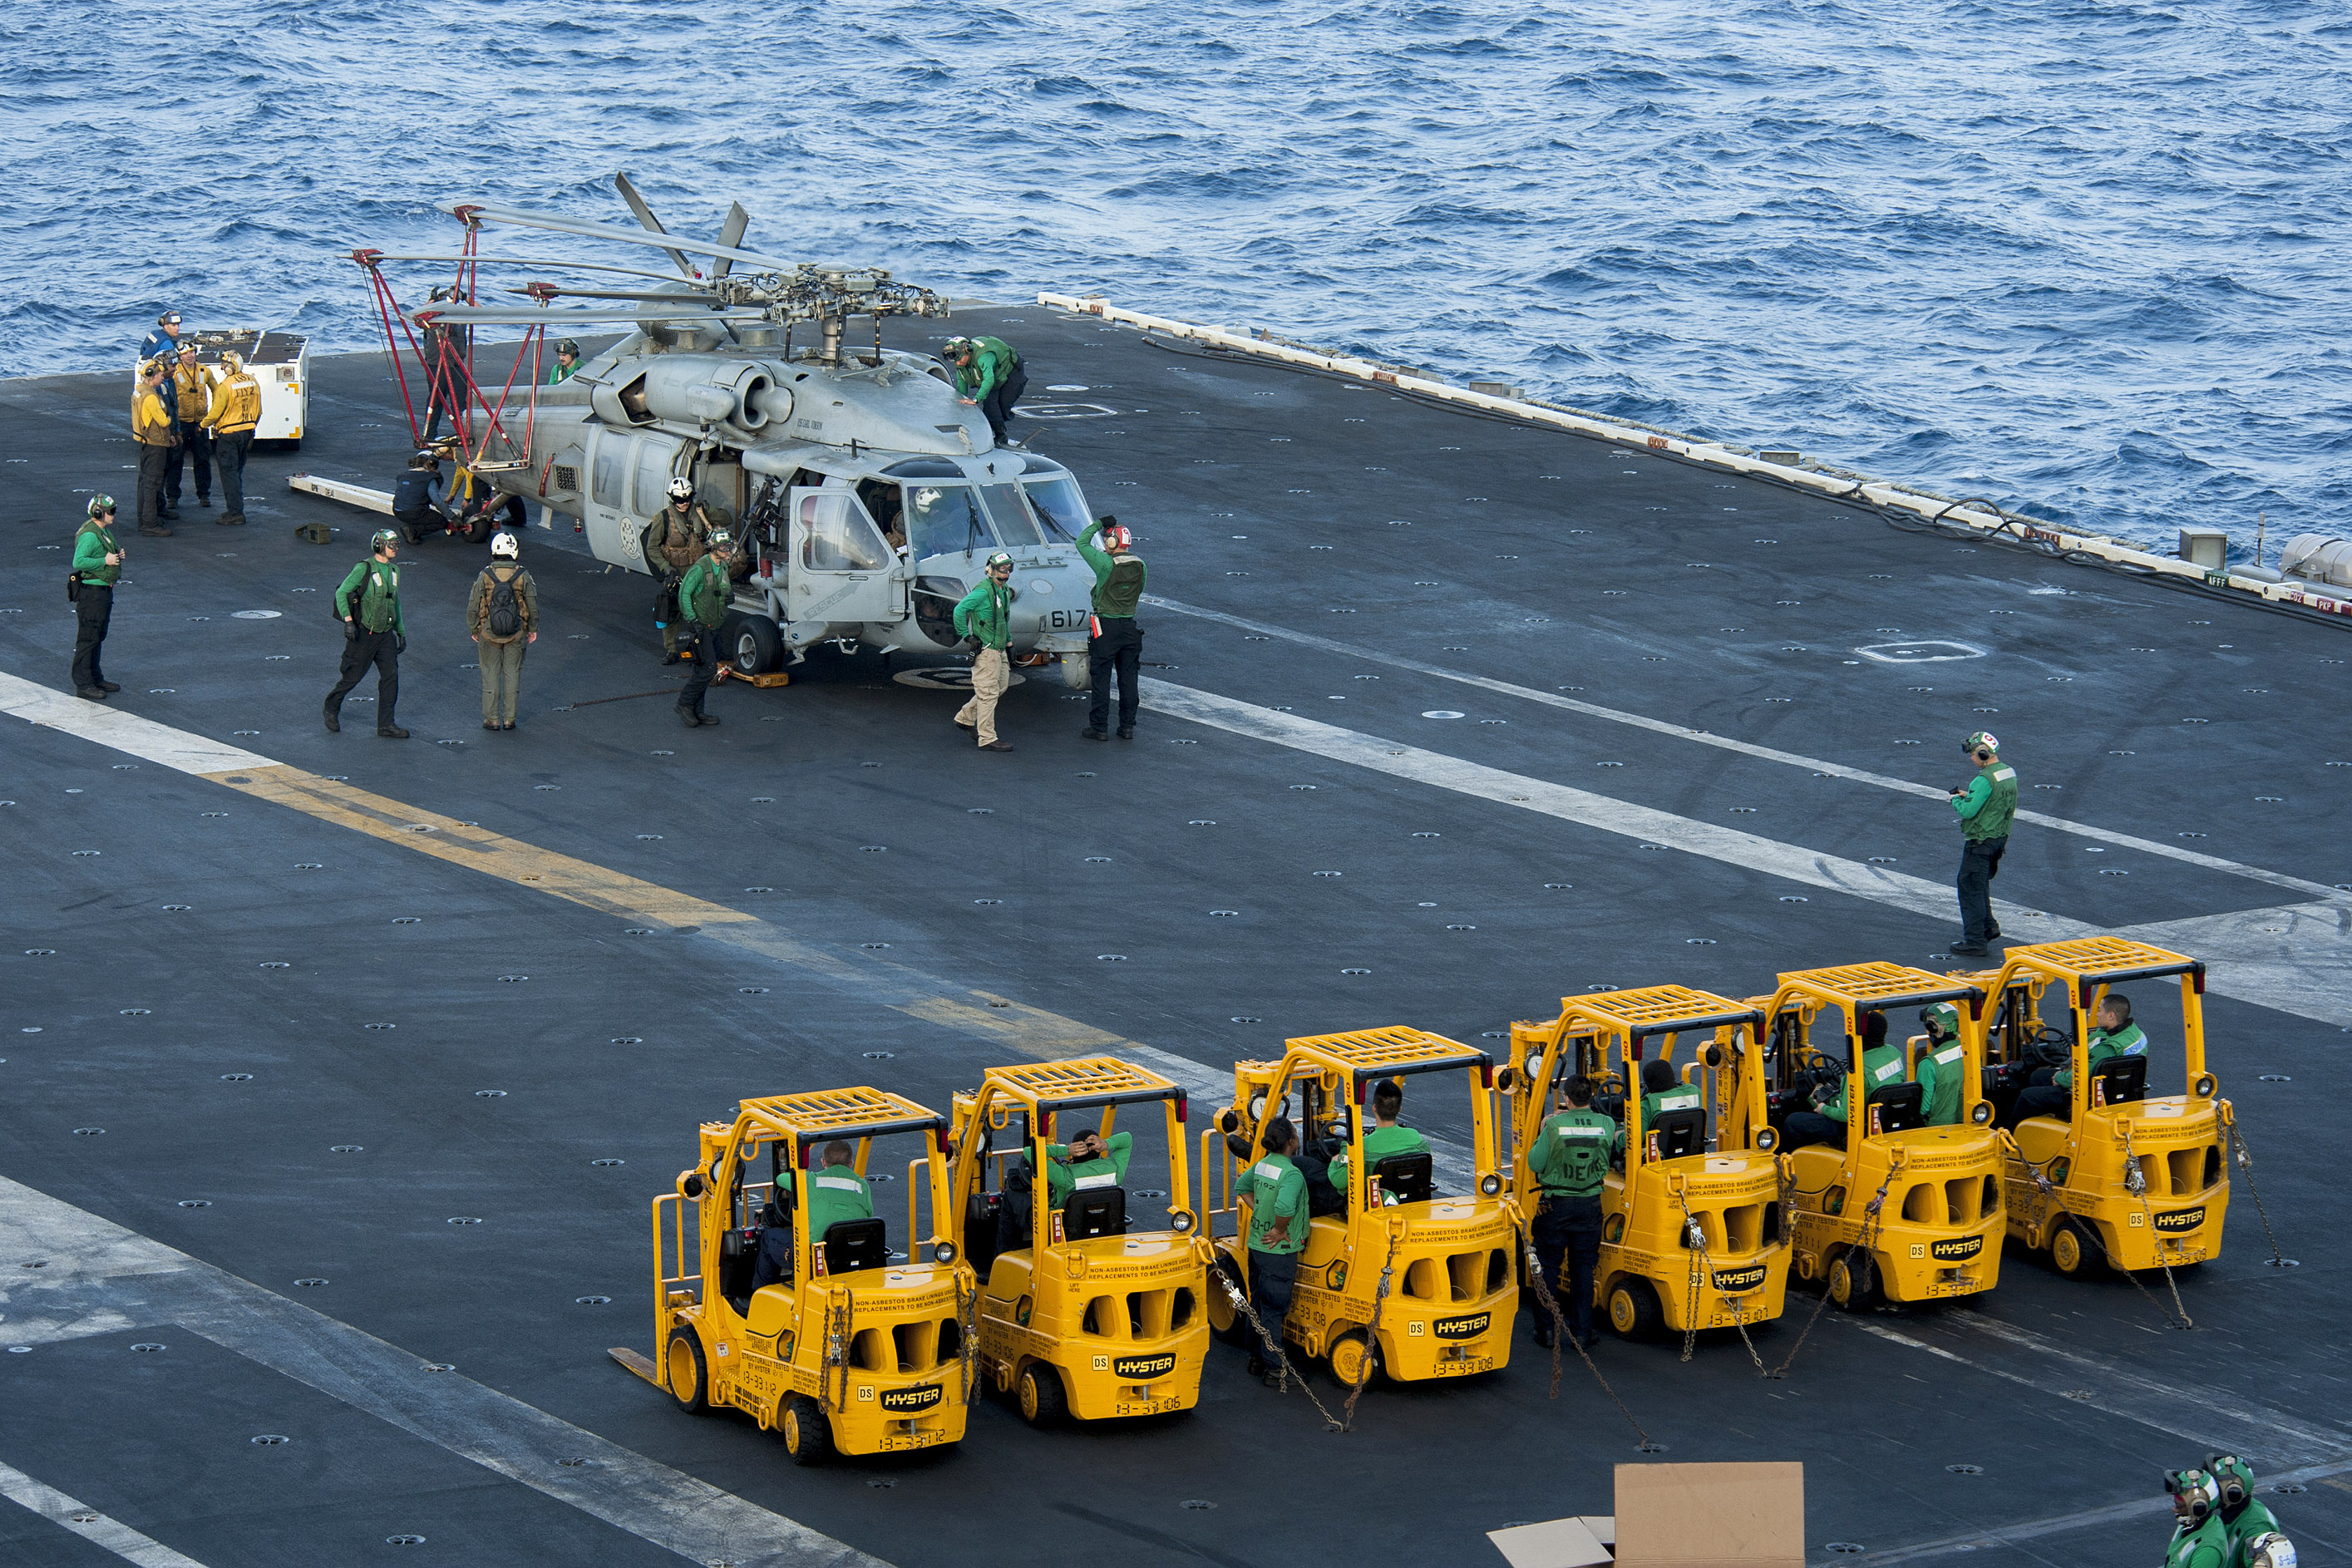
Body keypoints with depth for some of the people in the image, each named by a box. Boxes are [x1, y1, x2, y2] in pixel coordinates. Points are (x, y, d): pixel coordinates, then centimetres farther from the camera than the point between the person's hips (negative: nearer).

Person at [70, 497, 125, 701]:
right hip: (91, 591, -11)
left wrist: (117, 555, 7)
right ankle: (83, 684, -2)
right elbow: (78, 562, -28)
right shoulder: (89, 535, -20)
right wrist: (105, 561, -24)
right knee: (88, 639, -5)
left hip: (104, 591, 11)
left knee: (98, 637, 19)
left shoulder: (104, 532, 12)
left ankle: (96, 678, 29)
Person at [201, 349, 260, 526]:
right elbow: (258, 411, 11)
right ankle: (236, 509, 22)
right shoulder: (252, 382, 3)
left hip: (228, 434, -7)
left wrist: (203, 425, 5)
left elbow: (215, 413, -15)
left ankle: (235, 512, -4)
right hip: (246, 432, 7)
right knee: (237, 471, 18)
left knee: (229, 473, -1)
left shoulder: (225, 387, -19)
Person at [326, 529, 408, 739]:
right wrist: (348, 621, -27)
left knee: (391, 675, -3)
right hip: (364, 633, -6)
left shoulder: (393, 571, 9)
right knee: (353, 676, 4)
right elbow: (341, 593, -17)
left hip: (385, 633, 6)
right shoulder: (364, 569, -13)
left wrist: (401, 632, 20)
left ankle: (386, 725, 0)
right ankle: (332, 708, 29)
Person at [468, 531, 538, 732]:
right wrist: (533, 629, 14)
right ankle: (509, 718, 13)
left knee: (490, 674, 9)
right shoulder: (523, 576, -10)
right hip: (516, 635, 0)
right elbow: (533, 606, -1)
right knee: (512, 674, 10)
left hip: (489, 633, 0)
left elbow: (473, 607, -4)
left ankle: (492, 718, 11)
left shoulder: (485, 576, -10)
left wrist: (473, 629, 11)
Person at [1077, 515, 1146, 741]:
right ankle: (1127, 726, 14)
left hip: (1106, 626, -5)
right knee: (1127, 677, 10)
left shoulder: (1106, 563, -15)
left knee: (1102, 677, 1)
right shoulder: (1139, 566, 1)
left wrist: (1099, 523, 7)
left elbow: (1082, 543, -4)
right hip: (1130, 626, 5)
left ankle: (1100, 727, 3)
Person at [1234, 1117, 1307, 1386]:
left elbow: (1241, 1187, 19)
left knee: (1257, 1304, 19)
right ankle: (1273, 1369, 7)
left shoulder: (1261, 1165, 2)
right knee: (1274, 1310, 0)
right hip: (1279, 1252, -8)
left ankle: (1256, 1359, 31)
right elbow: (1285, 1207, -39)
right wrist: (1280, 1230, -21)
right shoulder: (1291, 1174, -24)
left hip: (1256, 1245, 8)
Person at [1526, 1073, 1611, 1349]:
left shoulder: (1554, 1126, -16)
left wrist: (1542, 1135, 8)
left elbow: (1535, 1163, -8)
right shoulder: (1606, 1125, -7)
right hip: (1590, 1205, 2)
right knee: (1583, 1268, 10)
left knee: (1548, 1265, 10)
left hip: (1556, 1205, -2)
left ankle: (1546, 1330, 12)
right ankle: (1582, 1333, 11)